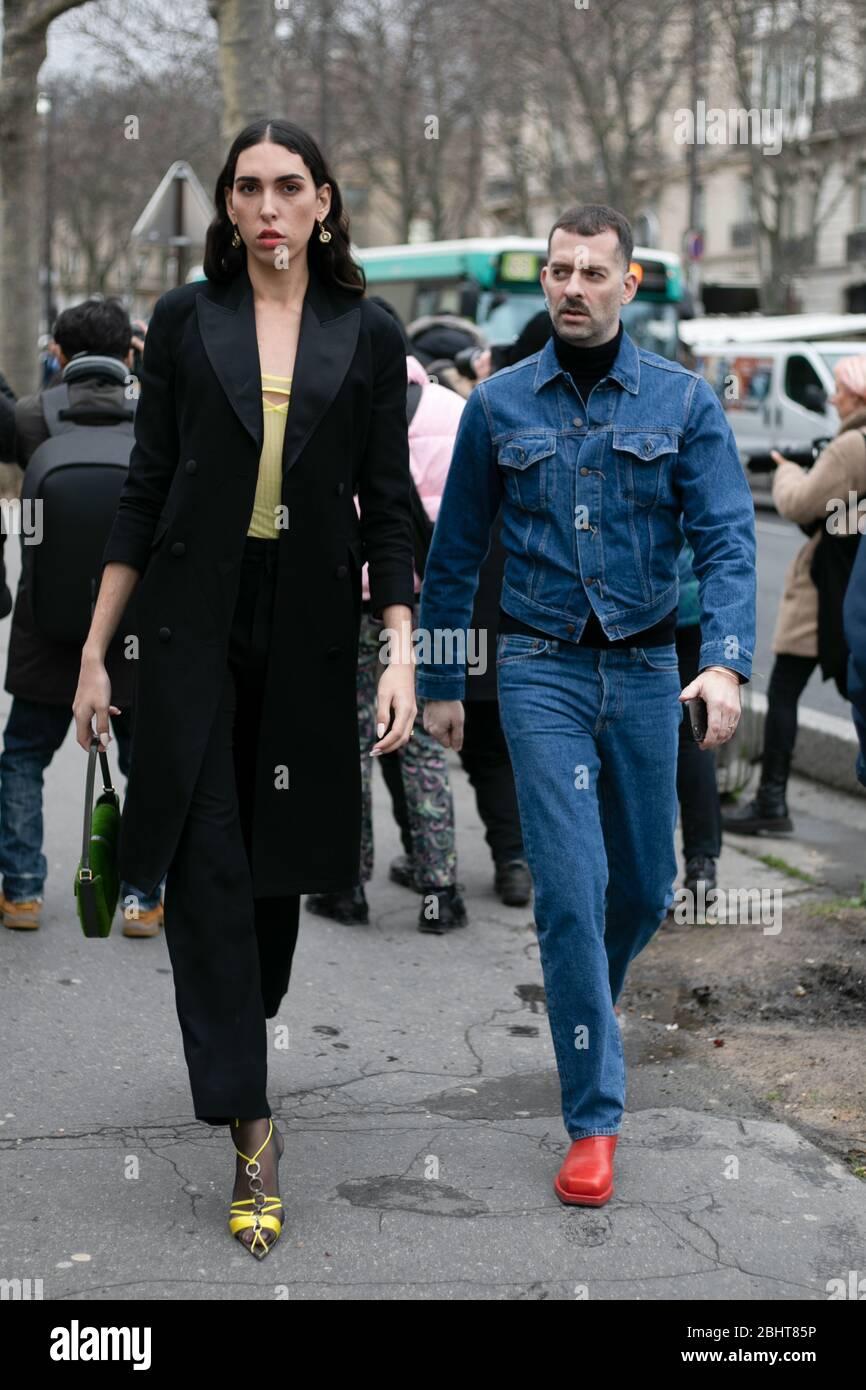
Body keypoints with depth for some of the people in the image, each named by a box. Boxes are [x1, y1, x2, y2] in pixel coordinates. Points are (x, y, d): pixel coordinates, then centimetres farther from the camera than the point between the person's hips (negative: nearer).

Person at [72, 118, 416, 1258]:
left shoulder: (367, 336, 4)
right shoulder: (185, 321, 3)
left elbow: (387, 508, 3)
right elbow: (146, 490, 4)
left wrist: (401, 651, -6)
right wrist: (95, 651, 2)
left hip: (308, 626, 1)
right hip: (194, 619, -1)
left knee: (281, 852, 11)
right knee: (205, 858, -7)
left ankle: (243, 1034, 36)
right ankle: (249, 1127, -6)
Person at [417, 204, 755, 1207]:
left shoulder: (683, 401, 1)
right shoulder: (498, 405, 3)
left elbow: (727, 539, -5)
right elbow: (455, 551, 10)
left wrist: (725, 663, -21)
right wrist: (438, 684, 11)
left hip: (645, 670, 1)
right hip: (541, 671, -1)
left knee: (645, 886, 12)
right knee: (571, 886, -9)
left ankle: (583, 1010, 44)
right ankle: (594, 1119, 0)